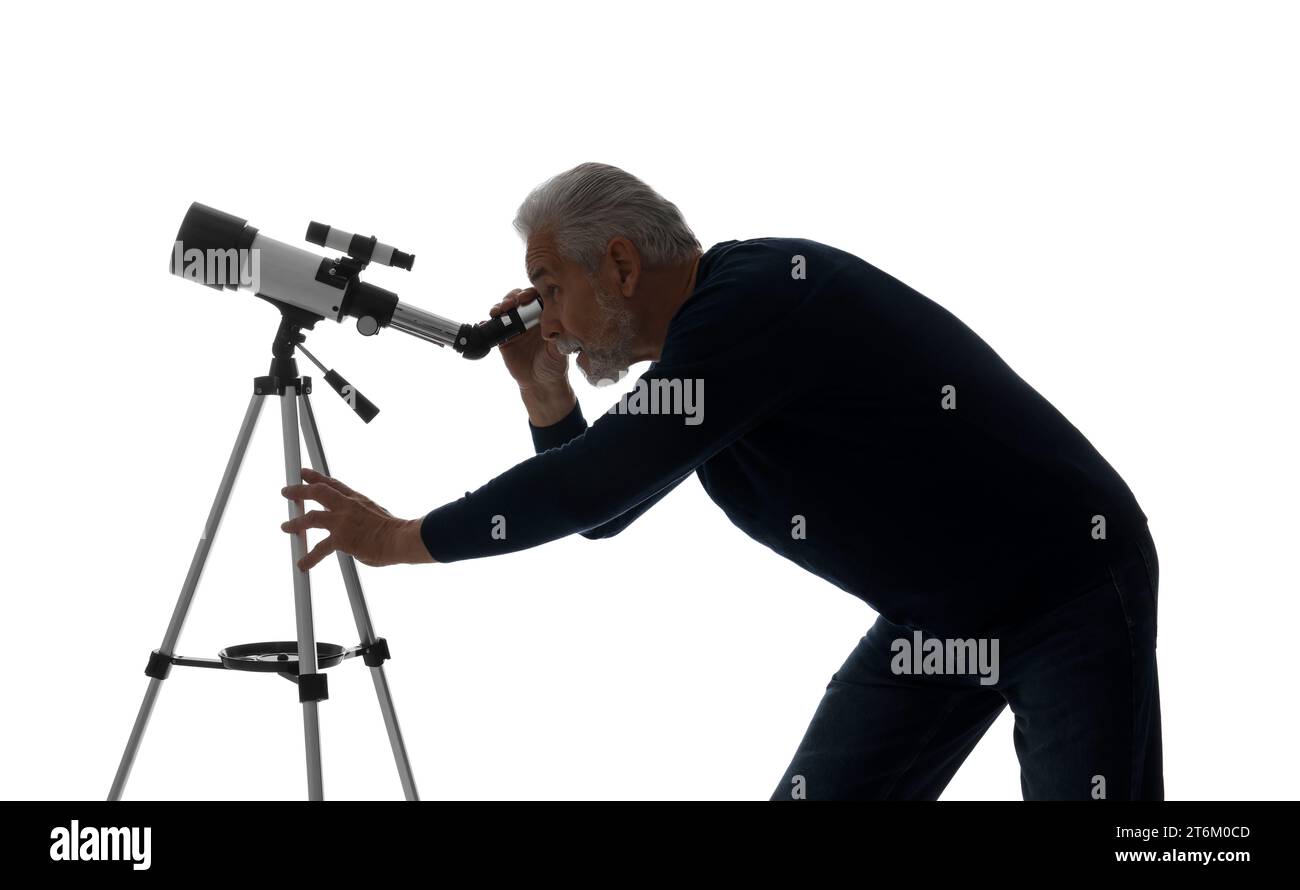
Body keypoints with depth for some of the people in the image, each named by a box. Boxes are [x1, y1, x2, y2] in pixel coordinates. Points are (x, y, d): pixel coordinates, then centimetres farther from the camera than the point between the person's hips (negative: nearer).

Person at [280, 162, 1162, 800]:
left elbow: (597, 483, -27)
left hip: (1070, 589, -9)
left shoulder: (758, 297, -24)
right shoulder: (700, 338, 4)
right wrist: (543, 387, -2)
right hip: (933, 613, 9)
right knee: (819, 791, 4)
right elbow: (603, 508, 15)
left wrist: (401, 539, -17)